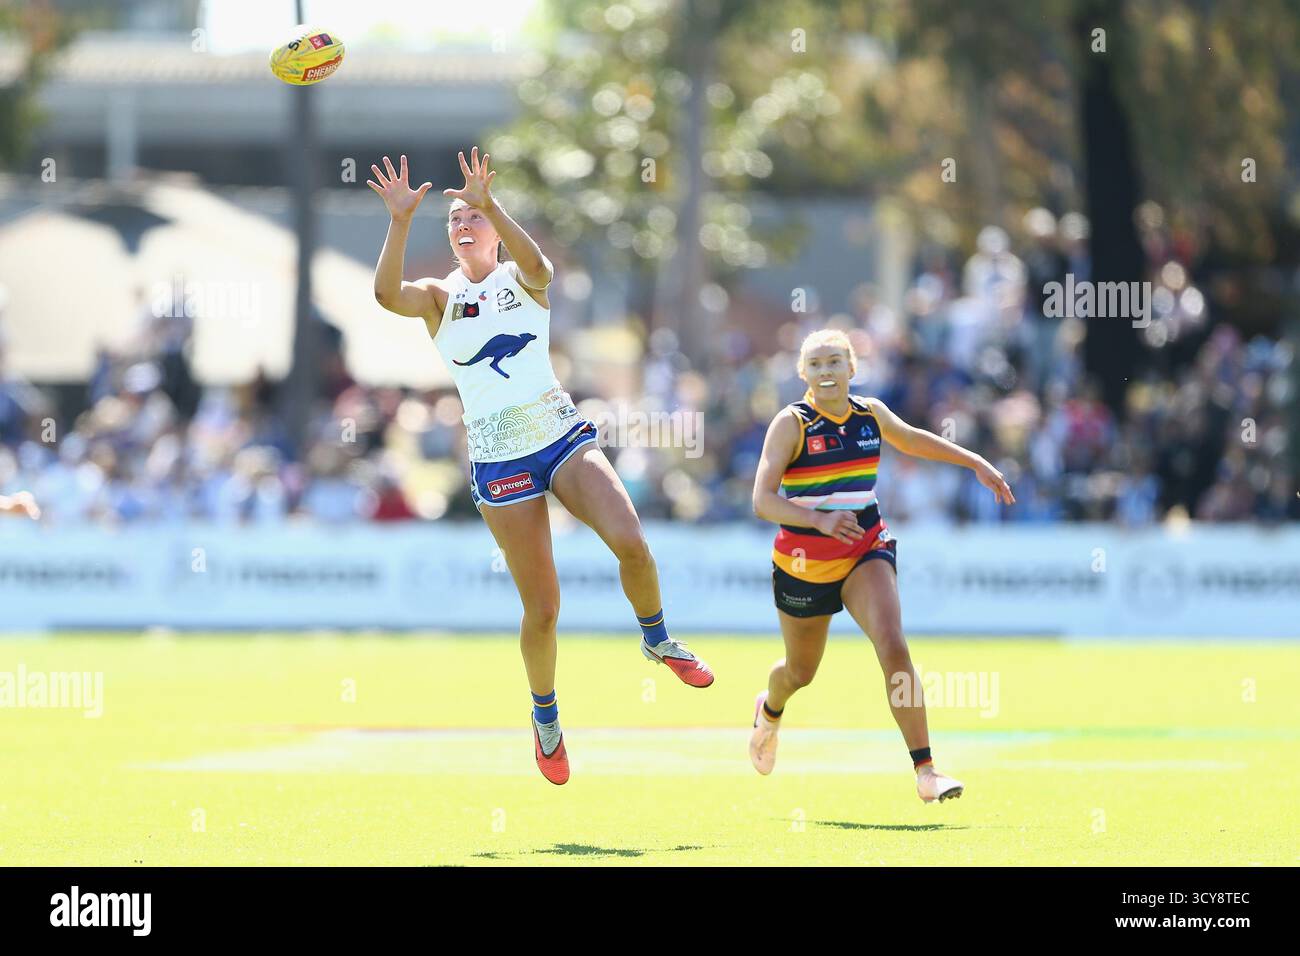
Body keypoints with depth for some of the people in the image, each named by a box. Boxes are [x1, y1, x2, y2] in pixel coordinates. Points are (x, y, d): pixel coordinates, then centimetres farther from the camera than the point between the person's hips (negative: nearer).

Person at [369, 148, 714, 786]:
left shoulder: (521, 279, 5)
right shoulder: (438, 296, 5)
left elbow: (536, 265, -21)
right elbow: (387, 293, -17)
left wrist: (489, 203, -35)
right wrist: (400, 222, -30)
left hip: (562, 434, 0)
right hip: (497, 460, 0)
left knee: (628, 539, -24)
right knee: (541, 608, -1)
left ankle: (656, 638, 4)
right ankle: (545, 715, 23)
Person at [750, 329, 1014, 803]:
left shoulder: (871, 413, 0)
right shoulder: (791, 423, -14)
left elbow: (912, 440, 23)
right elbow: (762, 500, -22)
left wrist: (976, 463, 20)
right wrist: (820, 518, -38)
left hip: (866, 550, 2)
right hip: (804, 562, -2)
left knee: (893, 645, -22)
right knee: (801, 671, 16)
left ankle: (925, 772, -26)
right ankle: (769, 711, 56)